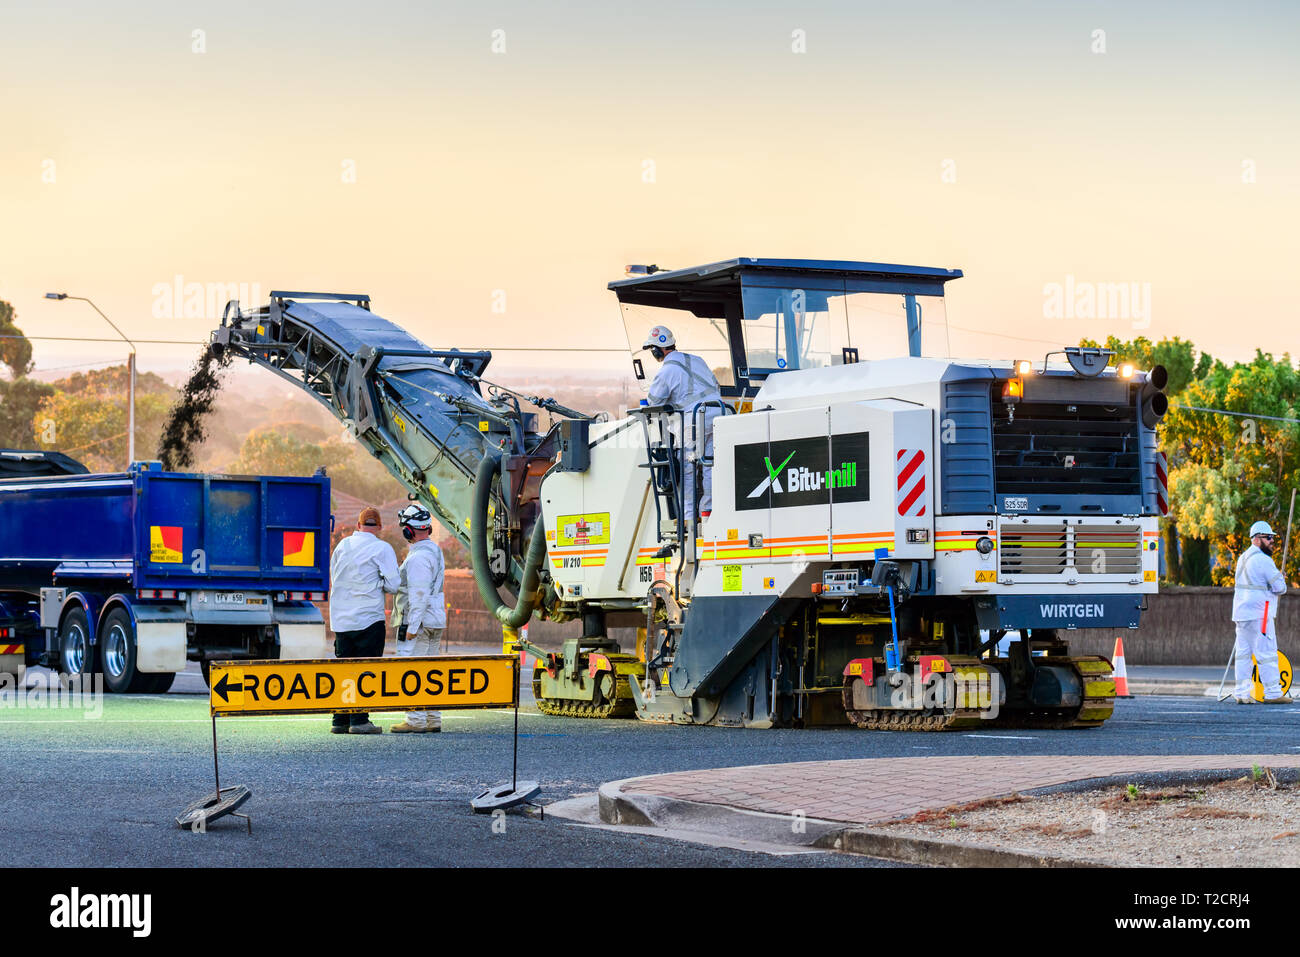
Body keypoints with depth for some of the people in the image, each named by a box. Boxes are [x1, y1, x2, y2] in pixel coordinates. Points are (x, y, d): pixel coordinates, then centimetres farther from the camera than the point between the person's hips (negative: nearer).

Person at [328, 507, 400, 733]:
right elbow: (393, 585, -9)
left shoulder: (342, 545, 9)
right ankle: (359, 720, -5)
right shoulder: (382, 549, -7)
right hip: (369, 619, -5)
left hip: (341, 620, 5)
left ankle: (340, 720, 11)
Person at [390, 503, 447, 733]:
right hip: (436, 620, 10)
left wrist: (412, 626, -21)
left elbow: (419, 594, -21)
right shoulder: (435, 550, 15)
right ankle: (433, 720, 16)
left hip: (419, 620, -10)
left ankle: (416, 721, -10)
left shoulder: (418, 557, -17)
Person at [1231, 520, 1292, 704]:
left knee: (1243, 653, 7)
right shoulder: (1263, 560, -13)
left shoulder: (1243, 558, 16)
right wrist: (1279, 584, 10)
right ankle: (1272, 693, -3)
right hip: (1259, 615, -9)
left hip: (1241, 613, 9)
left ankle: (1242, 693, 6)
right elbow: (1280, 587, -13)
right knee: (1267, 654, -4)